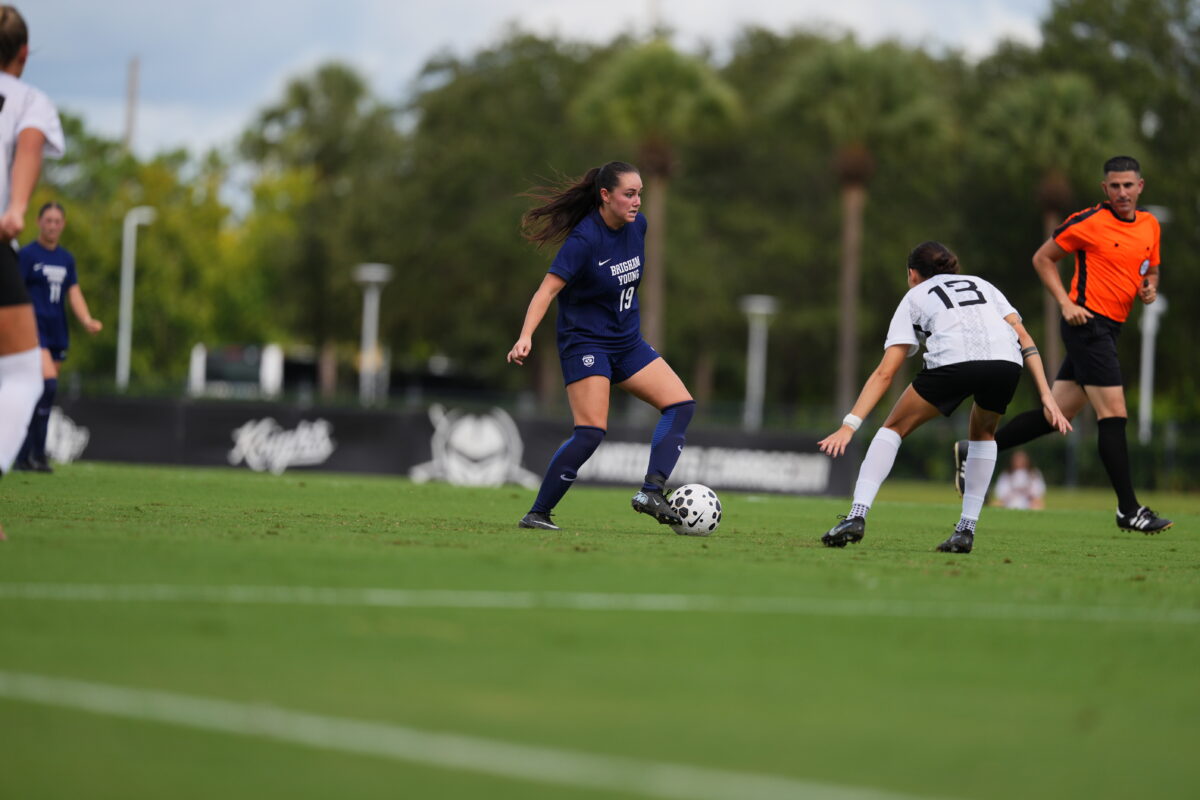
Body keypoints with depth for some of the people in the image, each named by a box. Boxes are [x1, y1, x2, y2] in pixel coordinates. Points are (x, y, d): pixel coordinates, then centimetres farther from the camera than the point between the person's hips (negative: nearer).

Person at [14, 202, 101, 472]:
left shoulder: (66, 259, 14)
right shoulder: (26, 254, -4)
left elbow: (74, 294, 12)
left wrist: (87, 321, -6)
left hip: (57, 333, 6)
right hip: (34, 328, -6)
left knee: (42, 394, 6)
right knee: (48, 383, -23)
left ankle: (24, 456, 12)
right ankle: (38, 452, -19)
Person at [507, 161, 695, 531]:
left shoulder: (637, 225, 1)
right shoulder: (585, 238, -21)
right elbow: (548, 289, -27)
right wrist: (526, 336, -39)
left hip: (627, 341, 8)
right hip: (585, 343, -8)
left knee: (682, 405, -6)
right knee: (592, 432, -19)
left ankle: (651, 493, -11)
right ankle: (537, 513, -8)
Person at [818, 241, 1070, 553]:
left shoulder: (914, 298, 28)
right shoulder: (981, 284, 36)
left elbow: (885, 373, 16)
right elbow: (1024, 337, 20)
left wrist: (849, 425, 11)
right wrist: (1046, 395, 15)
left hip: (953, 362, -3)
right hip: (1007, 362, 3)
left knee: (894, 428, 18)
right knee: (982, 433, 32)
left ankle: (857, 516, 1)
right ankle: (966, 530, 22)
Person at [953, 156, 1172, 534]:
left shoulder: (1150, 225, 11)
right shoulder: (1089, 222, -9)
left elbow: (1151, 268, 27)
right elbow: (1043, 258, 0)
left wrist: (1150, 287, 3)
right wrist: (1066, 304, -10)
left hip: (1108, 330, 8)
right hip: (1088, 322, -8)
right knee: (1113, 414, -11)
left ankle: (975, 452, 21)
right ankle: (1129, 510, -7)